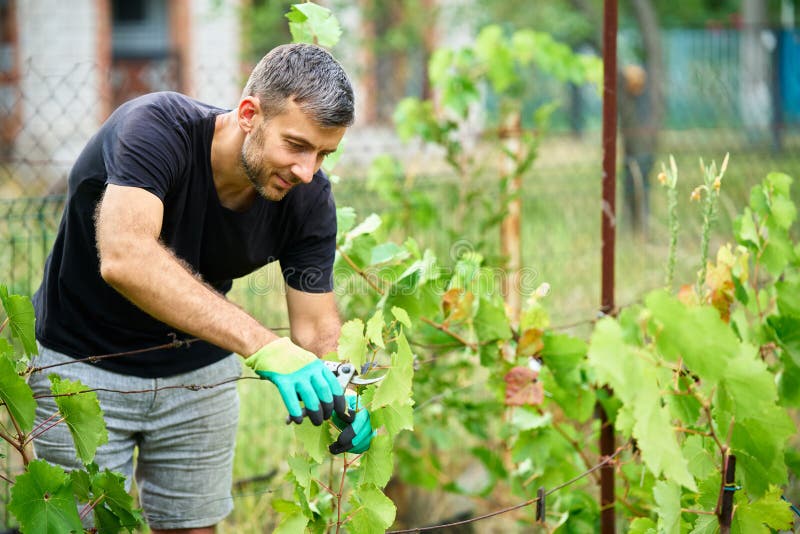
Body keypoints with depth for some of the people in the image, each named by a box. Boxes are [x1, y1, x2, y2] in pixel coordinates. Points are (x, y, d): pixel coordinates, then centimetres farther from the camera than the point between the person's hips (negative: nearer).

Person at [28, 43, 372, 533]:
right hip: (83, 365, -4)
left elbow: (317, 330, -11)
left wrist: (340, 393, -35)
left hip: (200, 372, 4)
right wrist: (263, 345, -55)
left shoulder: (308, 199, -16)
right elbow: (124, 256, -48)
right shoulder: (156, 128, -31)